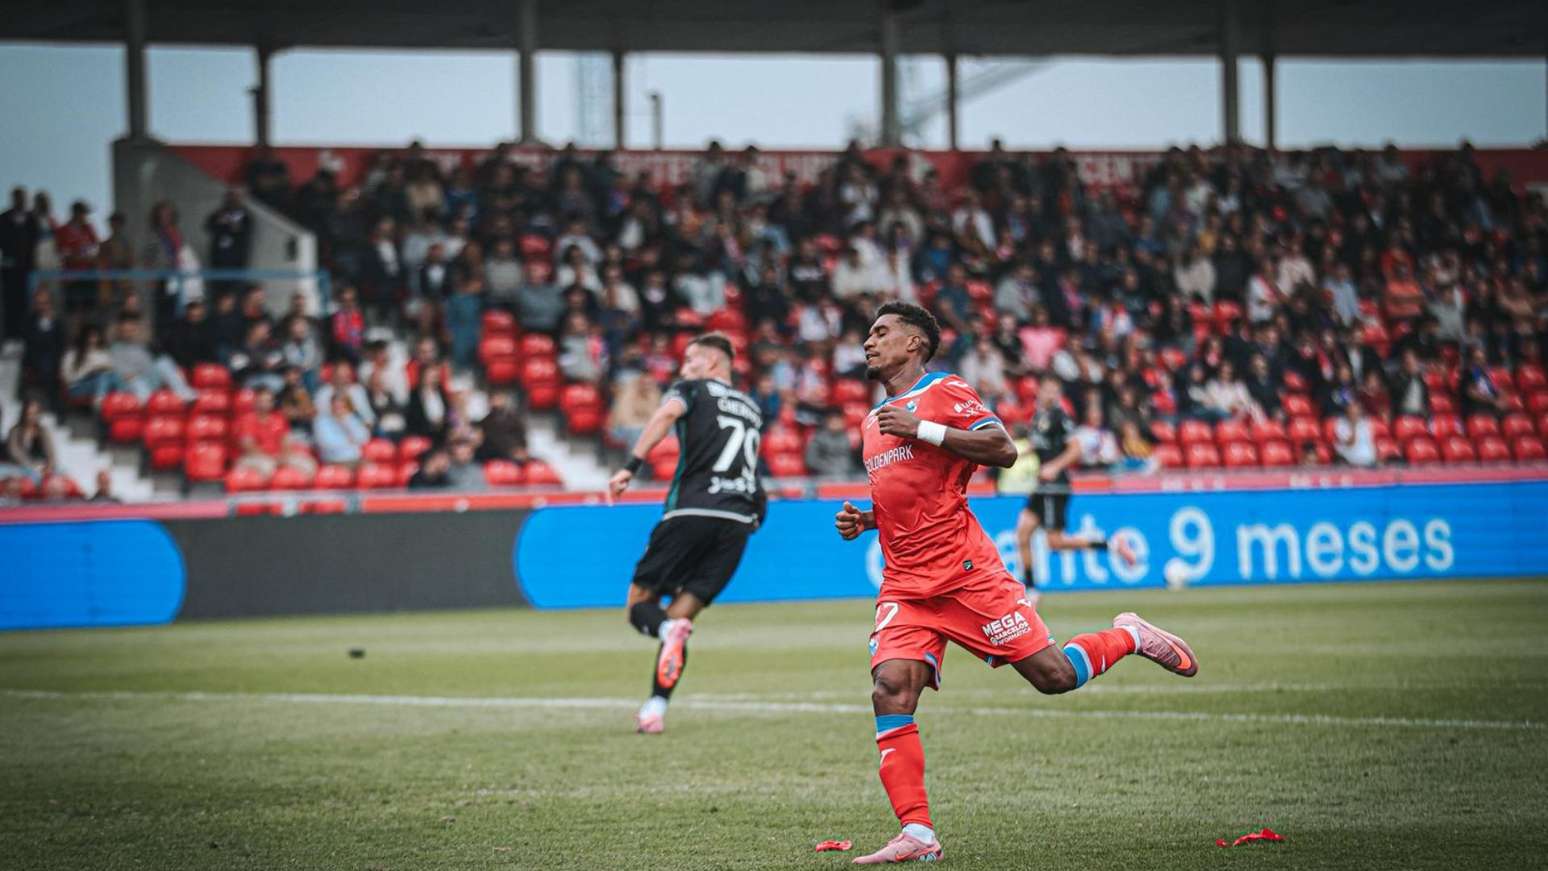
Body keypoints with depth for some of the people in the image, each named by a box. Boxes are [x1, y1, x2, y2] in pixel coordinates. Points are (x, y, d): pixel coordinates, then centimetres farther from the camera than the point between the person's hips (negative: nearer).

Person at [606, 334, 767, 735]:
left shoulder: (694, 390, 8)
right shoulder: (752, 409, 26)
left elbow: (667, 414, -12)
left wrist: (631, 465, -20)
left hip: (692, 510, -5)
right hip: (739, 520, 5)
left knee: (640, 603, 5)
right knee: (681, 615, 9)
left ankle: (667, 628, -31)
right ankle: (655, 709, -5)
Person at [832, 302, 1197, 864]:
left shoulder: (944, 393, -1)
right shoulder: (873, 422, 22)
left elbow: (1002, 449, -14)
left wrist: (923, 429, -16)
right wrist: (864, 520, 13)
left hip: (965, 573, -6)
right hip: (905, 586, 6)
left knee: (1053, 676, -7)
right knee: (890, 689, -16)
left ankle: (1129, 637, 25)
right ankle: (917, 835, -17)